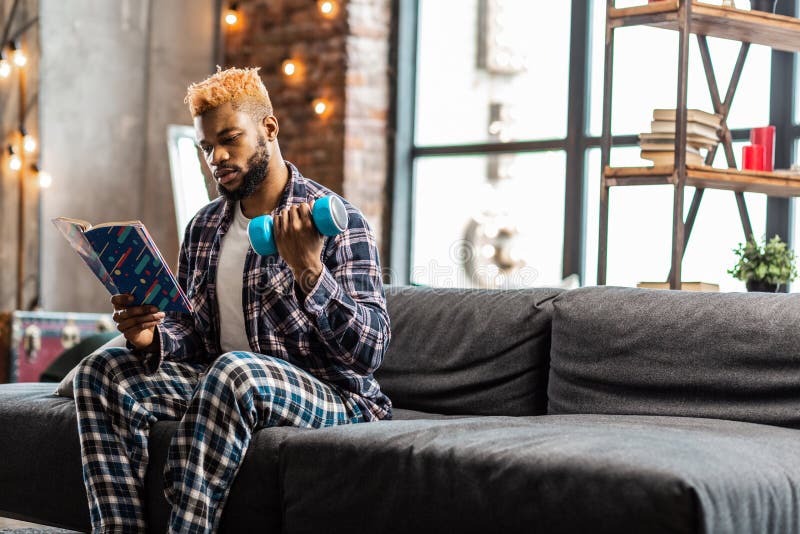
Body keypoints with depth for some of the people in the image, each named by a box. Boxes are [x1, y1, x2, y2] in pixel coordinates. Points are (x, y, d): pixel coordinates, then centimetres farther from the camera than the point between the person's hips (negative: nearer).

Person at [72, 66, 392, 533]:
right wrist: (151, 337, -7)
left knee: (235, 372, -37)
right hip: (225, 387, 7)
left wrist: (309, 271, -31)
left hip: (328, 395, -7)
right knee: (102, 372, -10)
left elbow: (371, 350, -16)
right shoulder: (204, 227, 13)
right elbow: (191, 329, 18)